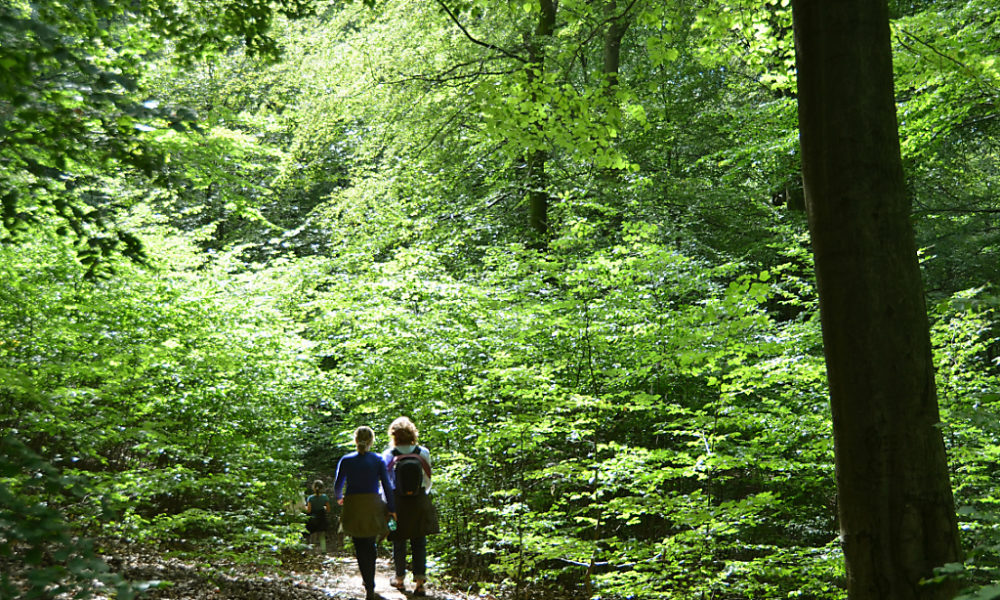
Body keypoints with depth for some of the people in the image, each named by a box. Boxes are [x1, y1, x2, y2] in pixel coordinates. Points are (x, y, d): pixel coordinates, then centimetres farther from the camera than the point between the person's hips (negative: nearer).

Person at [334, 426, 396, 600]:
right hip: (373, 506, 0)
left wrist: (339, 498, 27)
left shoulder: (346, 460, 1)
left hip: (353, 507, 0)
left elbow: (338, 485, 6)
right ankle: (370, 582, 21)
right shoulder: (378, 460, -1)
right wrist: (392, 509, -1)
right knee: (371, 545, 17)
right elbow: (387, 486, -5)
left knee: (360, 548, 4)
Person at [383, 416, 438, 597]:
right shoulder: (423, 453, -6)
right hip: (420, 503, 1)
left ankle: (400, 579, 26)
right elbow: (428, 481, 1)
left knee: (399, 542, 13)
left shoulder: (388, 455, -9)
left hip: (398, 502, -1)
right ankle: (420, 581, 0)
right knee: (419, 542, 7)